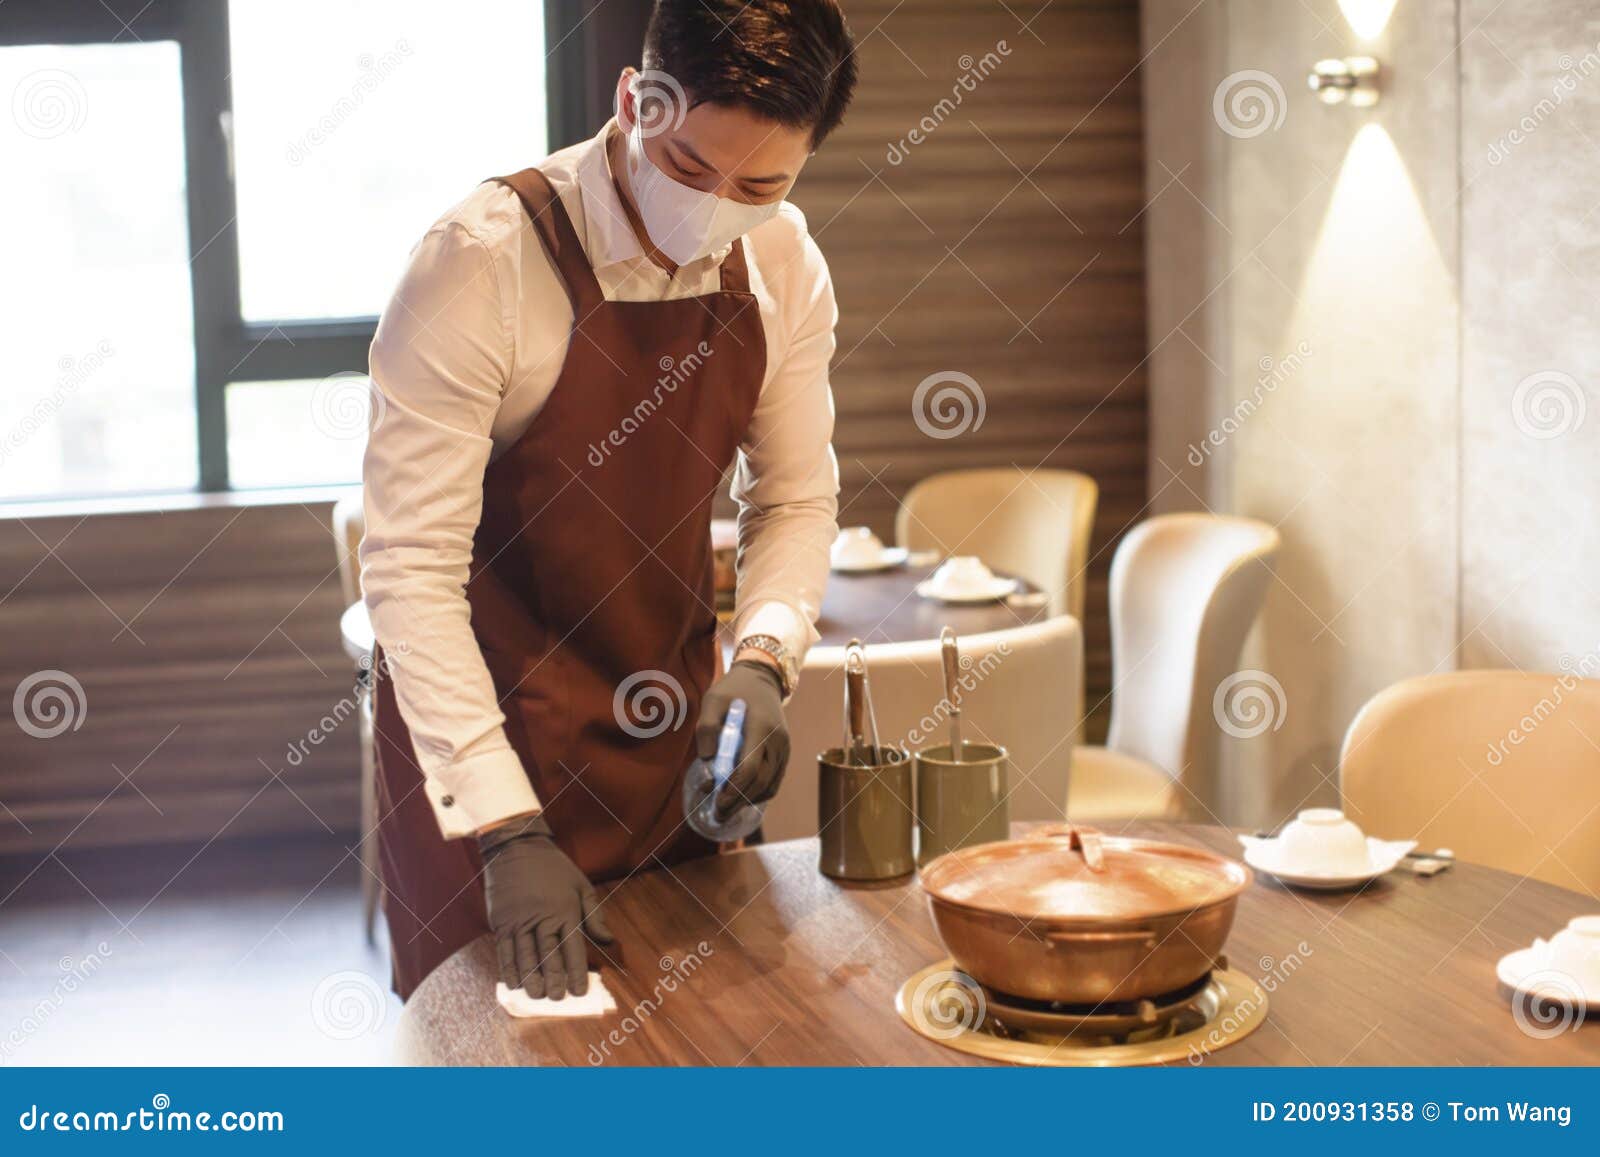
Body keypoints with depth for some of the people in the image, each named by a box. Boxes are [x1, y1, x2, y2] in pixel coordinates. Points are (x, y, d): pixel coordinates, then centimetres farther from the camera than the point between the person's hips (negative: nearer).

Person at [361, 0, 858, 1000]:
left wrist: (762, 661, -15)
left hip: (675, 730, 5)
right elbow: (410, 568, -24)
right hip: (492, 729, -5)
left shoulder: (784, 267, -6)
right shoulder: (483, 262, -24)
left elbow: (796, 497, 5)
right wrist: (505, 830, -29)